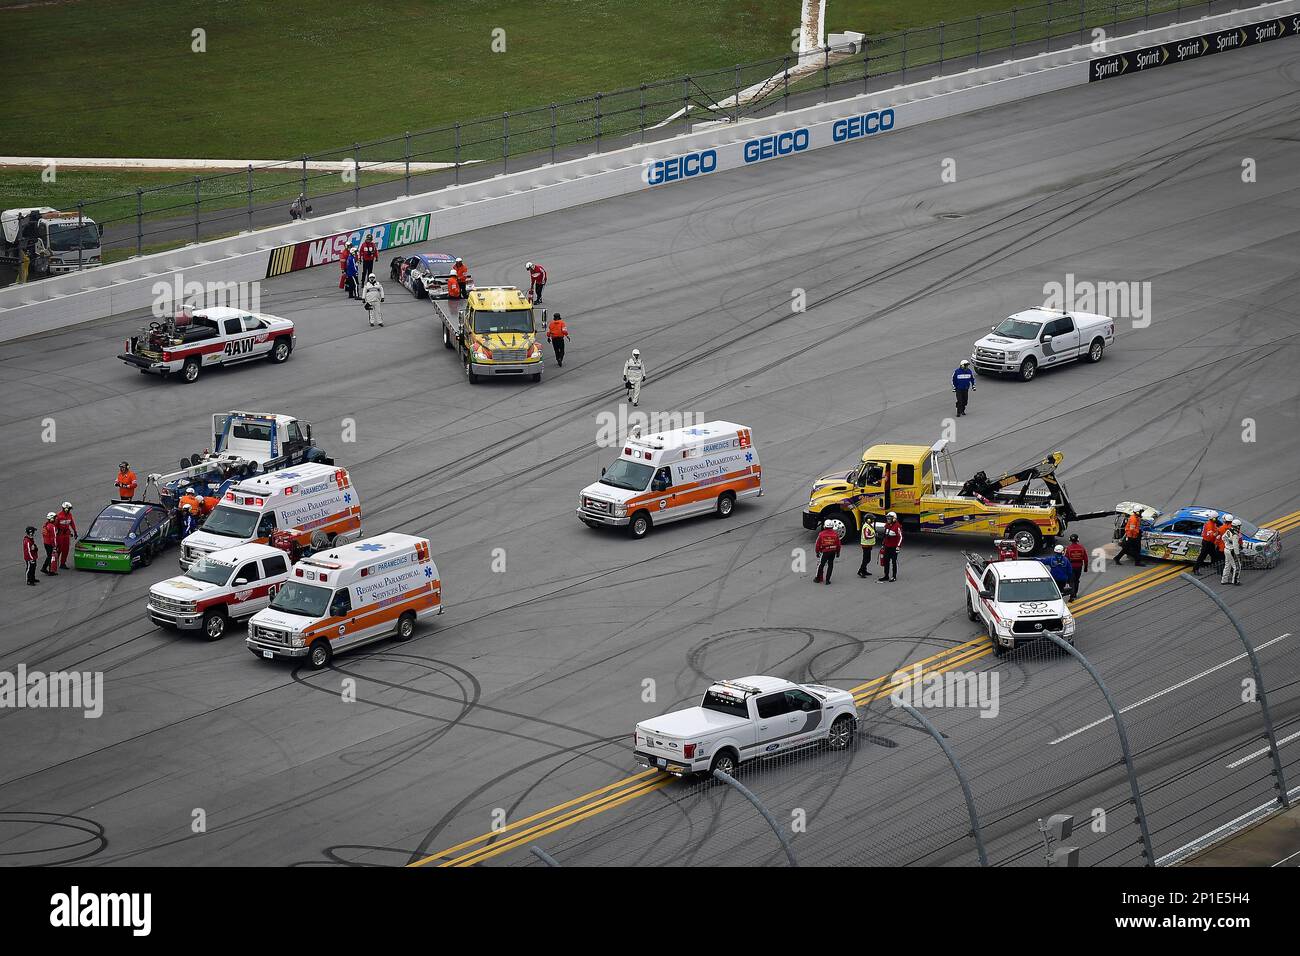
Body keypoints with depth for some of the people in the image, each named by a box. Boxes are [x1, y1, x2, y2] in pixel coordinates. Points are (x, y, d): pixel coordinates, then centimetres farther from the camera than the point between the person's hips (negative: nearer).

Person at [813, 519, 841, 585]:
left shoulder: (821, 534, -10)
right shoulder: (835, 534, -3)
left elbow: (817, 544, -5)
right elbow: (838, 544, 4)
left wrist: (817, 552, 8)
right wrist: (838, 552, 16)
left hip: (824, 552, -2)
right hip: (833, 552, 2)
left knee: (821, 565, 12)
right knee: (830, 566, 12)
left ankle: (818, 579, 22)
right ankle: (827, 580, 12)